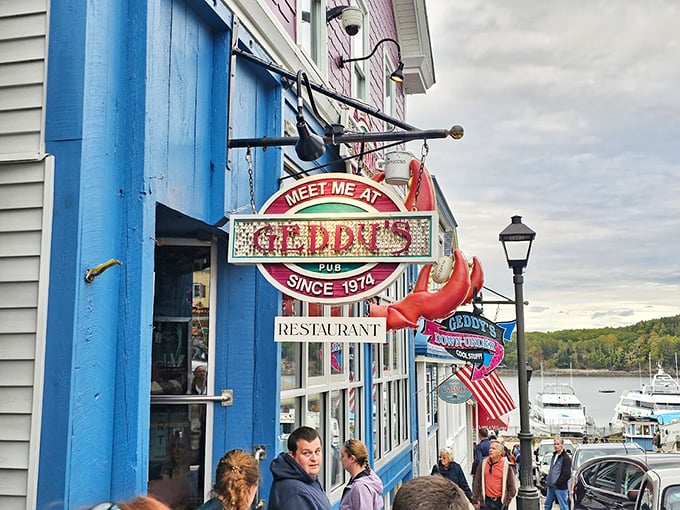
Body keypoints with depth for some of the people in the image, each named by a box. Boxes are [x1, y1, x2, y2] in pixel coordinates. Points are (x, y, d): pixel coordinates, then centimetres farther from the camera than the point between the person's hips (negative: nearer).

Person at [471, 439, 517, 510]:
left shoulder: (506, 465, -5)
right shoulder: (483, 463, 0)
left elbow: (512, 488, 1)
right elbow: (476, 483, 6)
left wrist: (506, 501, -3)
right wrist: (475, 500, 5)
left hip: (500, 502, -1)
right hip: (486, 501, 1)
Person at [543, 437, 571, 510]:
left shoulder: (566, 458, -13)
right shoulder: (554, 456, 14)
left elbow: (567, 474, -18)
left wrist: (557, 483, -17)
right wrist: (547, 479, 11)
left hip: (560, 487, -8)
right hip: (551, 486, 8)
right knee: (547, 504, 16)